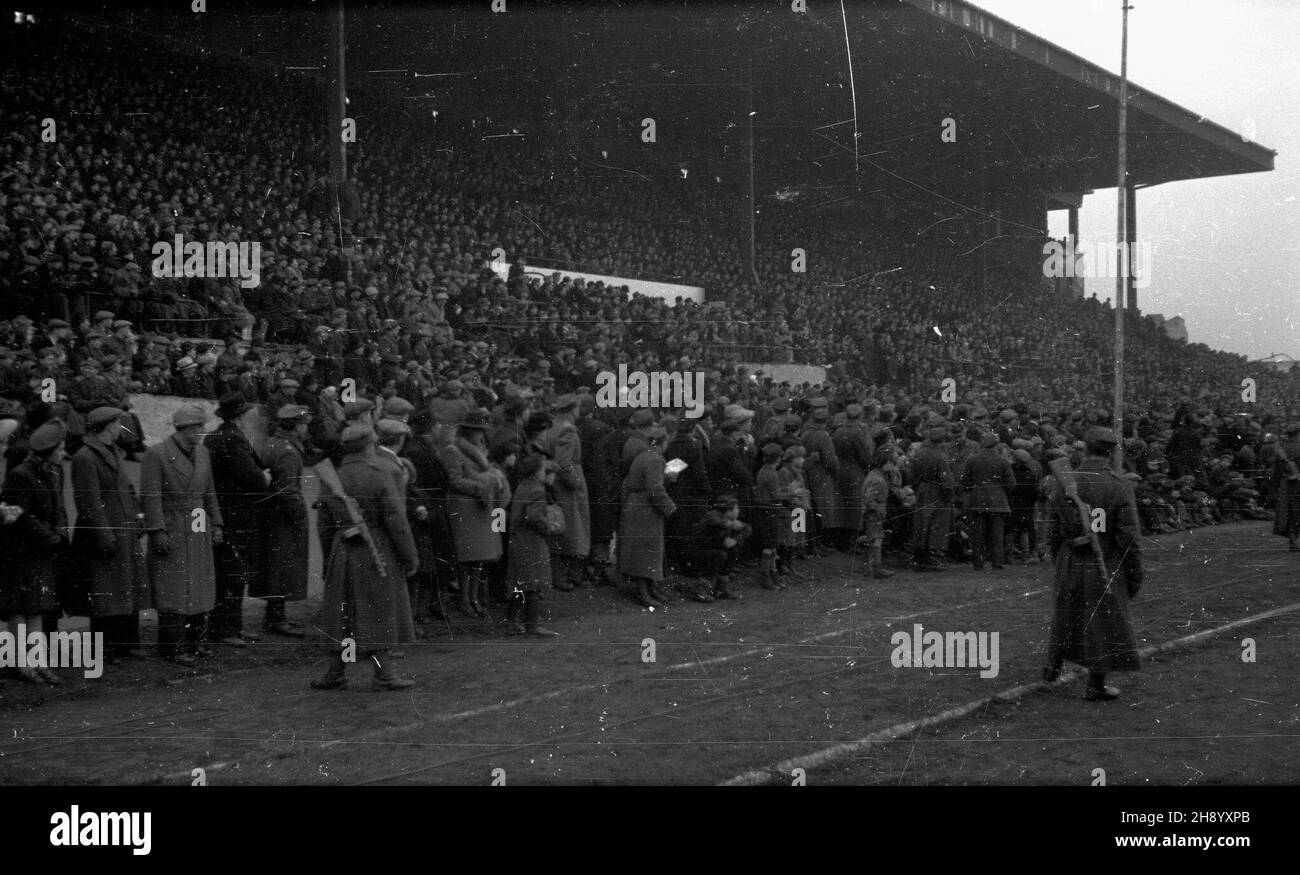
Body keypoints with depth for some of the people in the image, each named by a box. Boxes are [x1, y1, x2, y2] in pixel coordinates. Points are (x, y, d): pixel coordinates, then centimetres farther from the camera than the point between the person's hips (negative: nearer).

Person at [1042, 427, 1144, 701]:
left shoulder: (1062, 484, -7)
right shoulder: (1119, 487, -16)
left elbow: (1052, 532, 0)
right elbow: (1129, 538, -15)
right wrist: (1135, 576, -4)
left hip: (1069, 566, 3)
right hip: (1106, 569, -3)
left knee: (1066, 617, 24)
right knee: (1104, 625, 9)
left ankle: (1052, 667, 38)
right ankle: (1096, 686, 15)